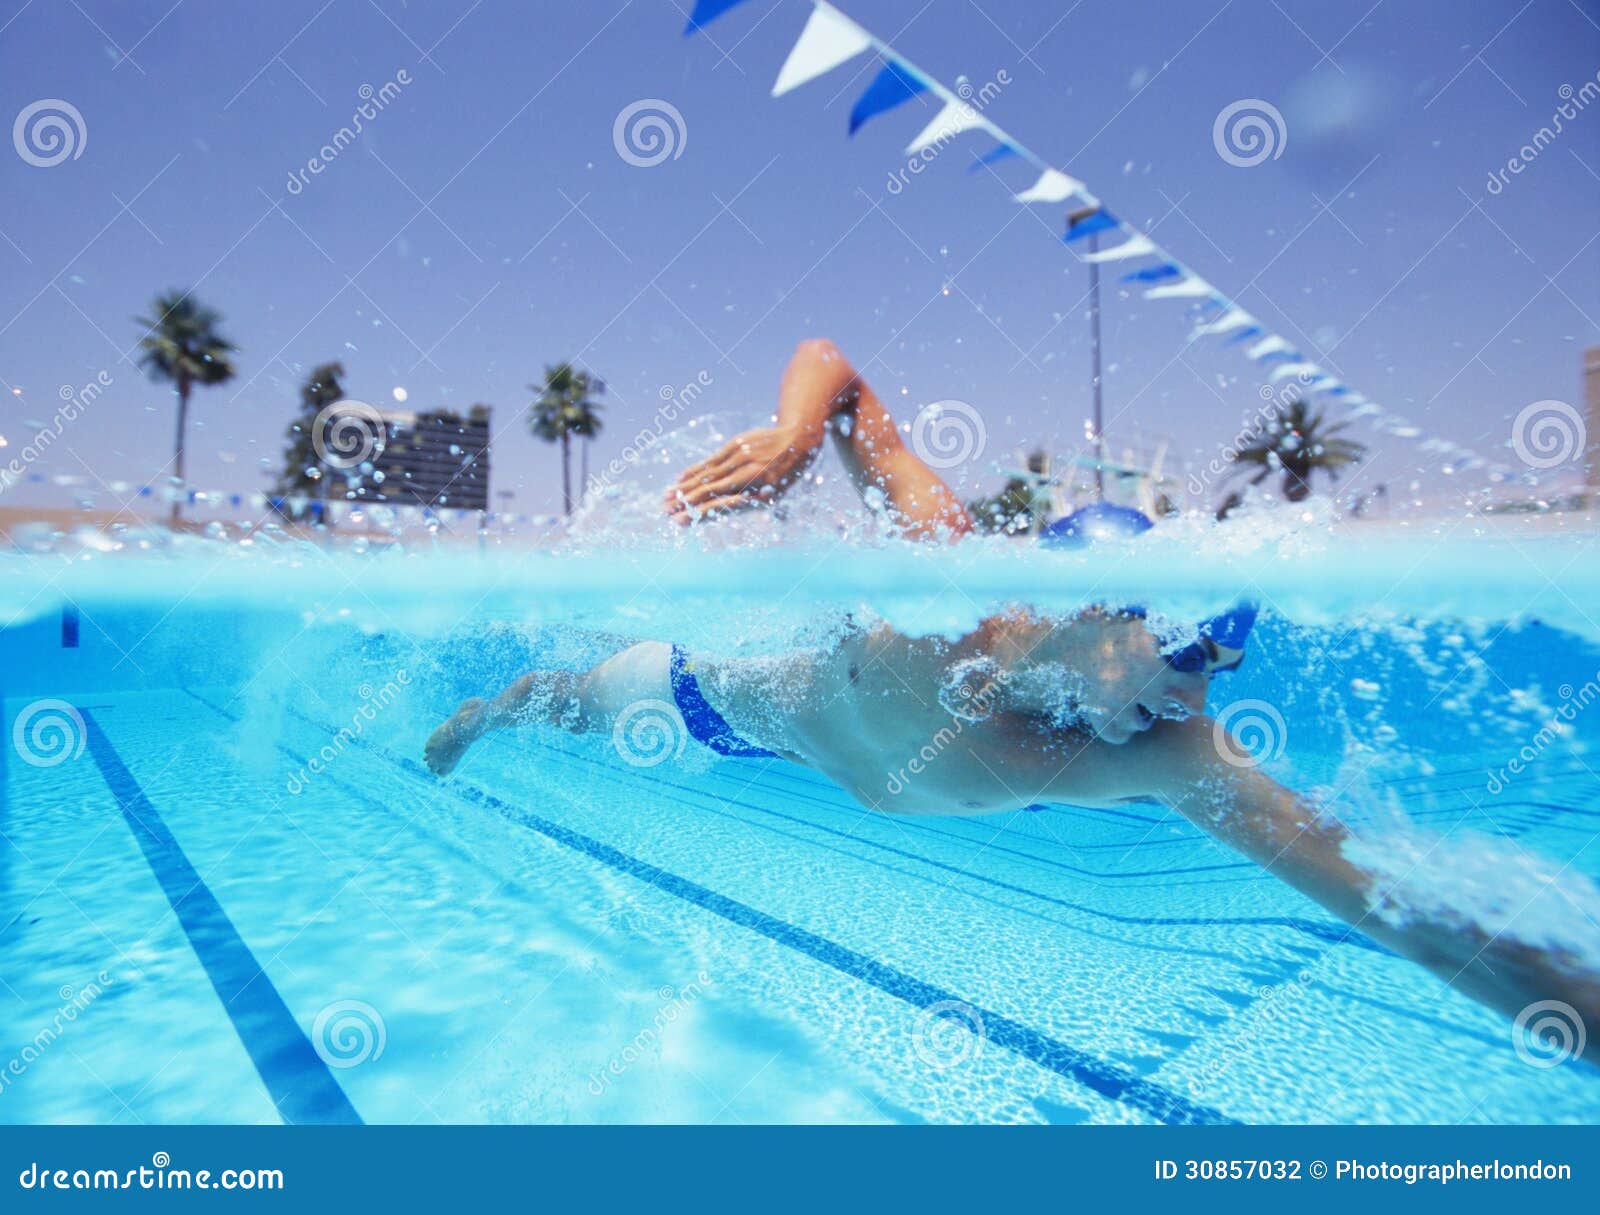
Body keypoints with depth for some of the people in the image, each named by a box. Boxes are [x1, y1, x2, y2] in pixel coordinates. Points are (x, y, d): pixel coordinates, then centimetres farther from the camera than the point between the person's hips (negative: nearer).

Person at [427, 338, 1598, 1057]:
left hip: (824, 745, 3)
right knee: (576, 705, 29)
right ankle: (484, 707, 65)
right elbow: (830, 361, -35)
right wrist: (793, 434, -56)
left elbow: (1375, 890, -37)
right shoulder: (942, 568, -44)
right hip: (733, 684, -2)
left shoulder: (1170, 757, -35)